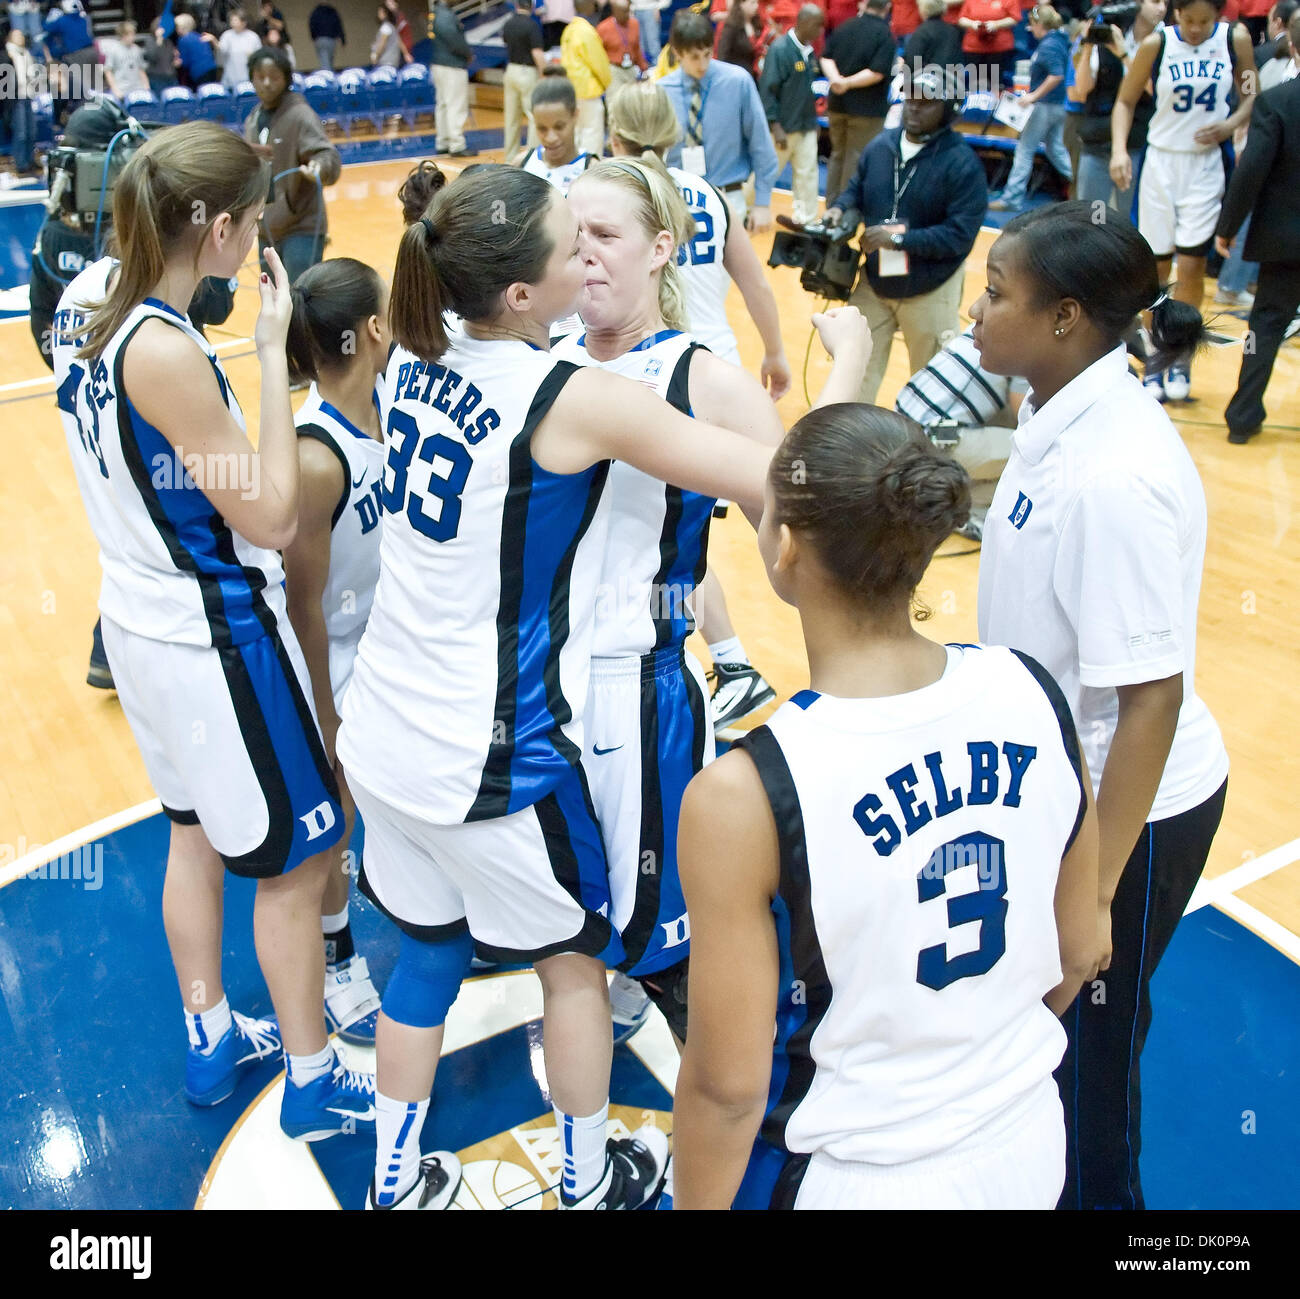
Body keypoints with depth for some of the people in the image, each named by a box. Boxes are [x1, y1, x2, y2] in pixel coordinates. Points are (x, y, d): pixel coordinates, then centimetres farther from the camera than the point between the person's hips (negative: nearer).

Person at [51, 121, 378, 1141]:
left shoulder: (90, 297, -1)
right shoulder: (164, 350, -28)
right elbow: (270, 517, -22)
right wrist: (275, 352, -20)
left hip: (146, 616, 9)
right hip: (215, 638, -9)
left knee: (196, 830, 24)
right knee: (293, 863, 9)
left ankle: (210, 1038, 44)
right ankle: (313, 1083, 28)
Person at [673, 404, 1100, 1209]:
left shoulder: (745, 796, -30)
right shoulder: (1034, 693, -14)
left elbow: (728, 1087, -19)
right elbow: (1077, 954, 0)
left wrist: (696, 1201, 0)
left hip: (858, 1179, -4)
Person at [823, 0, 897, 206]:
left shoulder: (844, 27, 4)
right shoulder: (885, 34, -12)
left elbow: (826, 57, 0)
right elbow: (877, 72, -20)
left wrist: (836, 79, -14)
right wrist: (847, 83, -16)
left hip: (837, 104, 5)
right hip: (867, 108, -5)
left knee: (837, 155, 18)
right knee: (857, 159, 2)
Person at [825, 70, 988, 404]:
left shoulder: (962, 162, -16)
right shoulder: (880, 145, -2)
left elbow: (960, 235, -22)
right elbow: (856, 189, 14)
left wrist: (899, 239, -28)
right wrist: (840, 209, -9)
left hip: (929, 291, -4)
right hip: (874, 283, 4)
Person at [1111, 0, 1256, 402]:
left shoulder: (1235, 40, -1)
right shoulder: (1156, 44, -5)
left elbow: (1251, 96, 10)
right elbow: (1125, 100, 3)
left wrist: (1230, 125, -10)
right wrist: (1119, 149, -12)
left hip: (1207, 165, 0)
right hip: (1161, 161, 0)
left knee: (1192, 262, -5)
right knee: (1157, 265, 3)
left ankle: (1181, 361, 10)